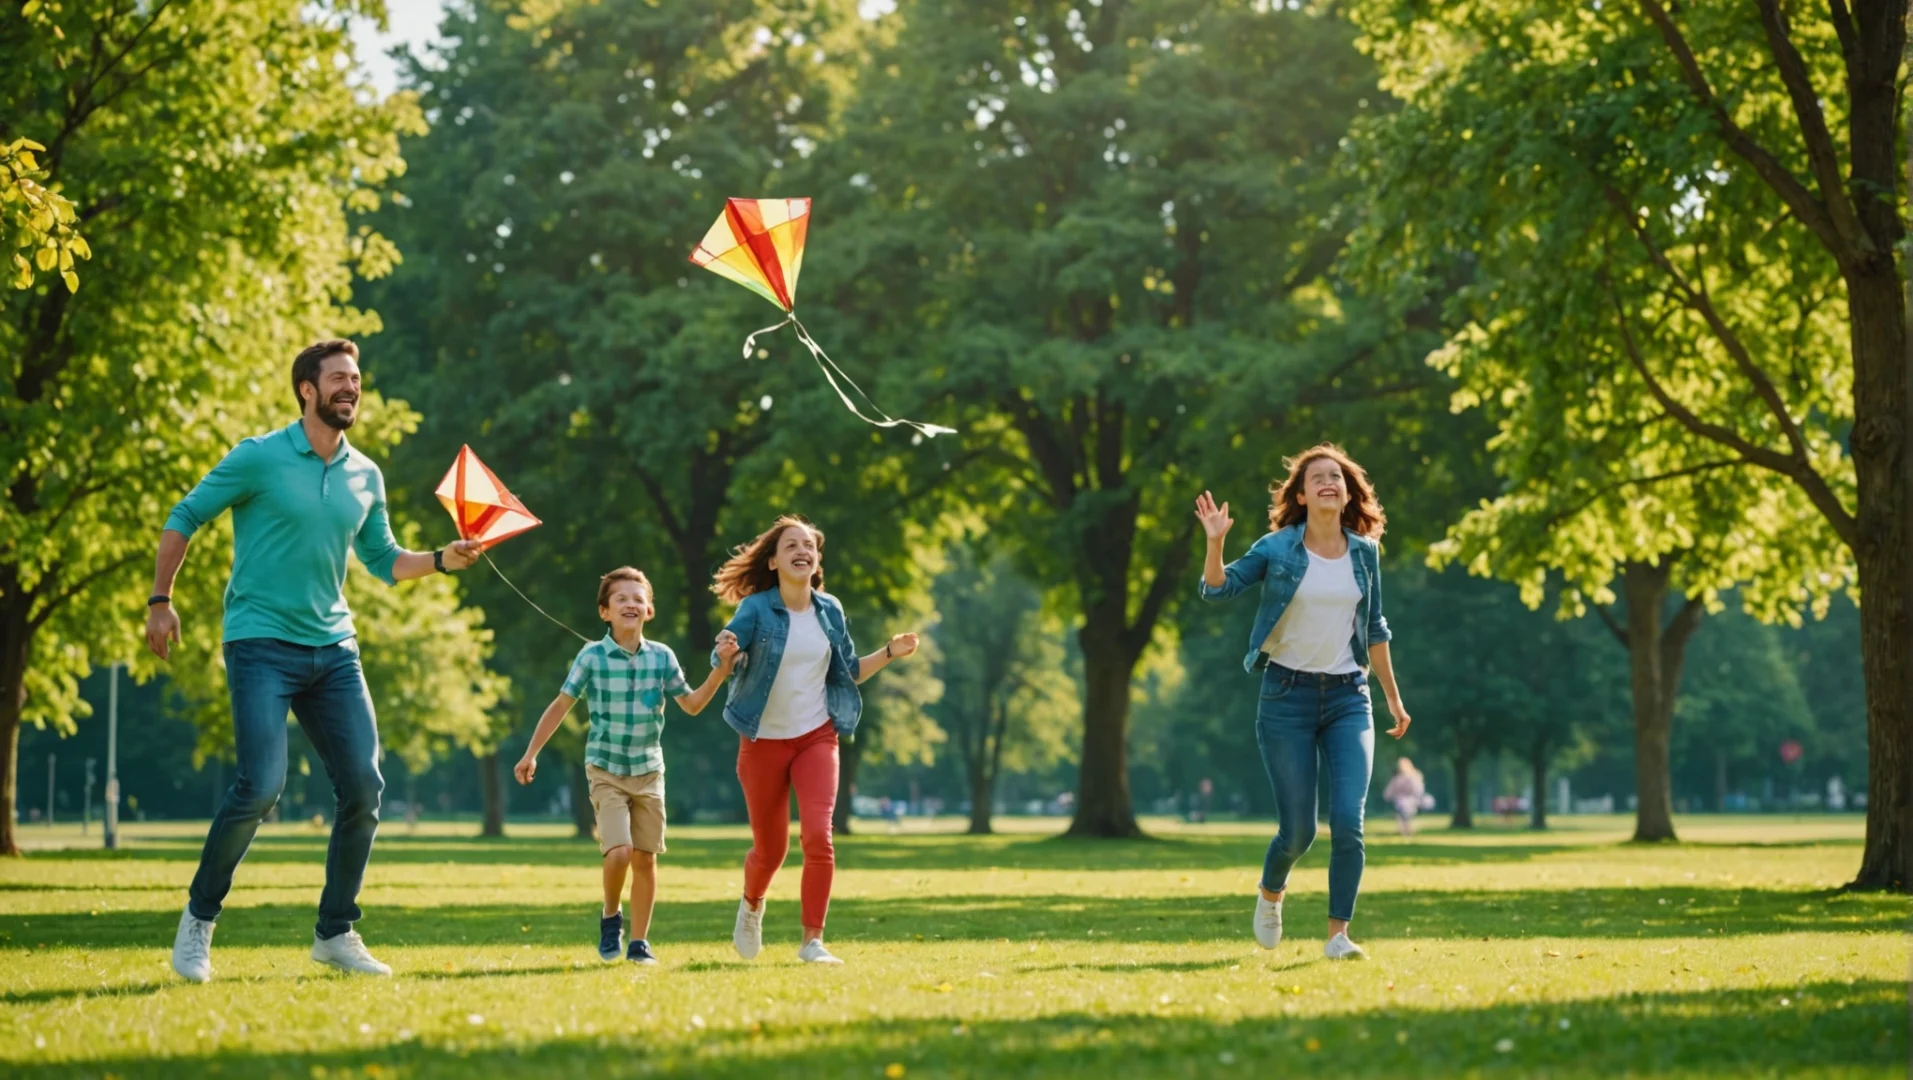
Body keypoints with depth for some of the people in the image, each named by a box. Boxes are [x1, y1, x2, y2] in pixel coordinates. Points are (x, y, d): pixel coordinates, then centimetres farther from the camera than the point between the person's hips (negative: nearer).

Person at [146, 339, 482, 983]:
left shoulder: (365, 476, 12)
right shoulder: (258, 458, -5)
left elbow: (383, 561, 20)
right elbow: (184, 520, 2)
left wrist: (444, 560, 3)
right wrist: (160, 601, -3)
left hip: (333, 648, 6)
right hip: (261, 644, -6)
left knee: (363, 788, -1)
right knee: (261, 786, -17)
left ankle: (335, 932, 13)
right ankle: (198, 919, 3)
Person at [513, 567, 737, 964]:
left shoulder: (662, 657, 0)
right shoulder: (592, 657, -7)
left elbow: (692, 705, 7)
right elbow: (561, 705, 0)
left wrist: (719, 672, -8)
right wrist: (531, 753, 0)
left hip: (648, 771, 3)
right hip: (606, 770, -3)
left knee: (645, 858, 3)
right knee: (619, 852, -18)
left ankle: (639, 942, 14)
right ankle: (610, 917, 9)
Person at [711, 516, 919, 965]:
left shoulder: (830, 611, 2)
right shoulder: (755, 609, -11)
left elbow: (848, 672, 13)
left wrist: (889, 653, 0)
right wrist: (726, 651, -42)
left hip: (816, 737, 2)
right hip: (764, 741, -2)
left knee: (818, 836, -17)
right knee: (770, 849, 9)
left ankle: (813, 941, -10)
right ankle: (752, 905, 43)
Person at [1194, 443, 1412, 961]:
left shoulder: (1364, 553, 5)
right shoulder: (1277, 548, -4)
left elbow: (1374, 628, 14)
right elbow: (1217, 588, -4)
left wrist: (1393, 697, 16)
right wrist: (1215, 542, -22)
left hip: (1348, 696, 2)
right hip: (1288, 695, -2)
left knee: (1348, 821, -13)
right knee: (1299, 829, 1)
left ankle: (1338, 934, -3)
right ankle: (1271, 892, 33)